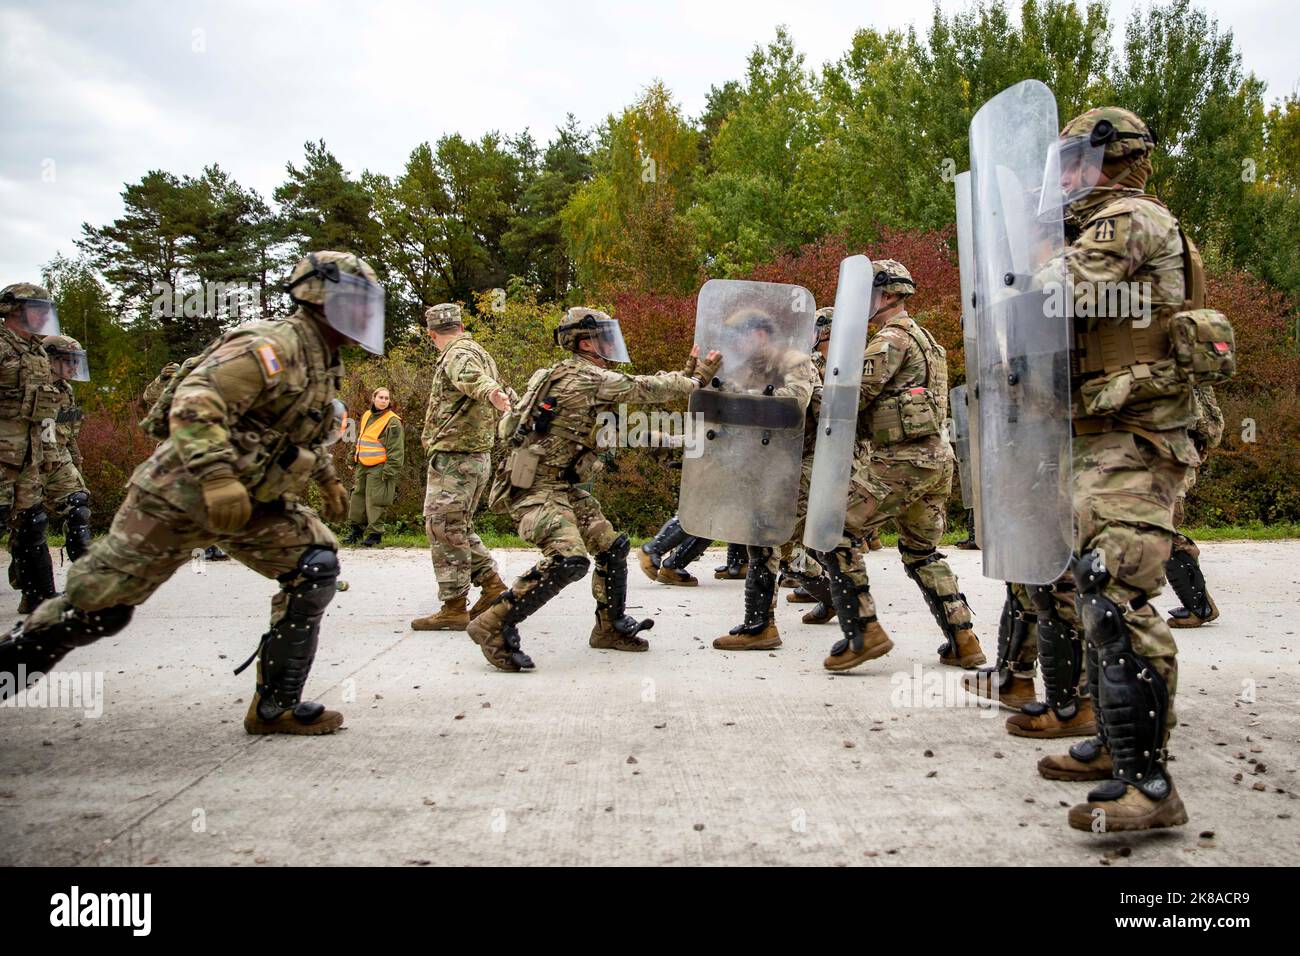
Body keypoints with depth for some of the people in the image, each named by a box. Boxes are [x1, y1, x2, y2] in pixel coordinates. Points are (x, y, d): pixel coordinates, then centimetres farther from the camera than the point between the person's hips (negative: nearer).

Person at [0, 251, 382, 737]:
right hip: (184, 492, -8)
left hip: (257, 502, 8)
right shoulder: (274, 346, -20)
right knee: (98, 602, -1)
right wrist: (218, 477, -40)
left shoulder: (326, 364, 9)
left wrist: (328, 478, 27)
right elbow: (195, 401, -31)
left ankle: (276, 706, -1)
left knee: (316, 566, -8)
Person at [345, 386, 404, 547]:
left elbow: (396, 449, -14)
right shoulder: (366, 416, 12)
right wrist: (354, 456, 24)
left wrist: (390, 470, -17)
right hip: (362, 466, 8)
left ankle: (375, 533, 2)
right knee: (358, 497, 12)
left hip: (379, 468, -7)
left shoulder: (393, 422, -11)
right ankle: (357, 529, 24)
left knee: (375, 501, -6)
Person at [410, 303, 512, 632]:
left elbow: (470, 375, -35)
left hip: (453, 455, -10)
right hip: (479, 455, 10)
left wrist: (490, 392, -54)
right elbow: (509, 396, 31)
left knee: (443, 528, -7)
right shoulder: (481, 354, 19)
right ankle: (492, 585, 17)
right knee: (458, 527, 18)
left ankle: (453, 608, -5)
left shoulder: (458, 354, -10)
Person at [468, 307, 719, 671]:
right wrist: (697, 379, 0)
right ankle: (494, 626, -15)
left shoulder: (590, 377, 14)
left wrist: (688, 373, 14)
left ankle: (611, 627, 26)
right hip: (535, 487, -11)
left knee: (612, 547, 12)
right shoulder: (587, 377, -16)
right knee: (569, 560, -25)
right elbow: (646, 389, -13)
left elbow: (640, 391, 17)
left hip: (563, 487, 11)